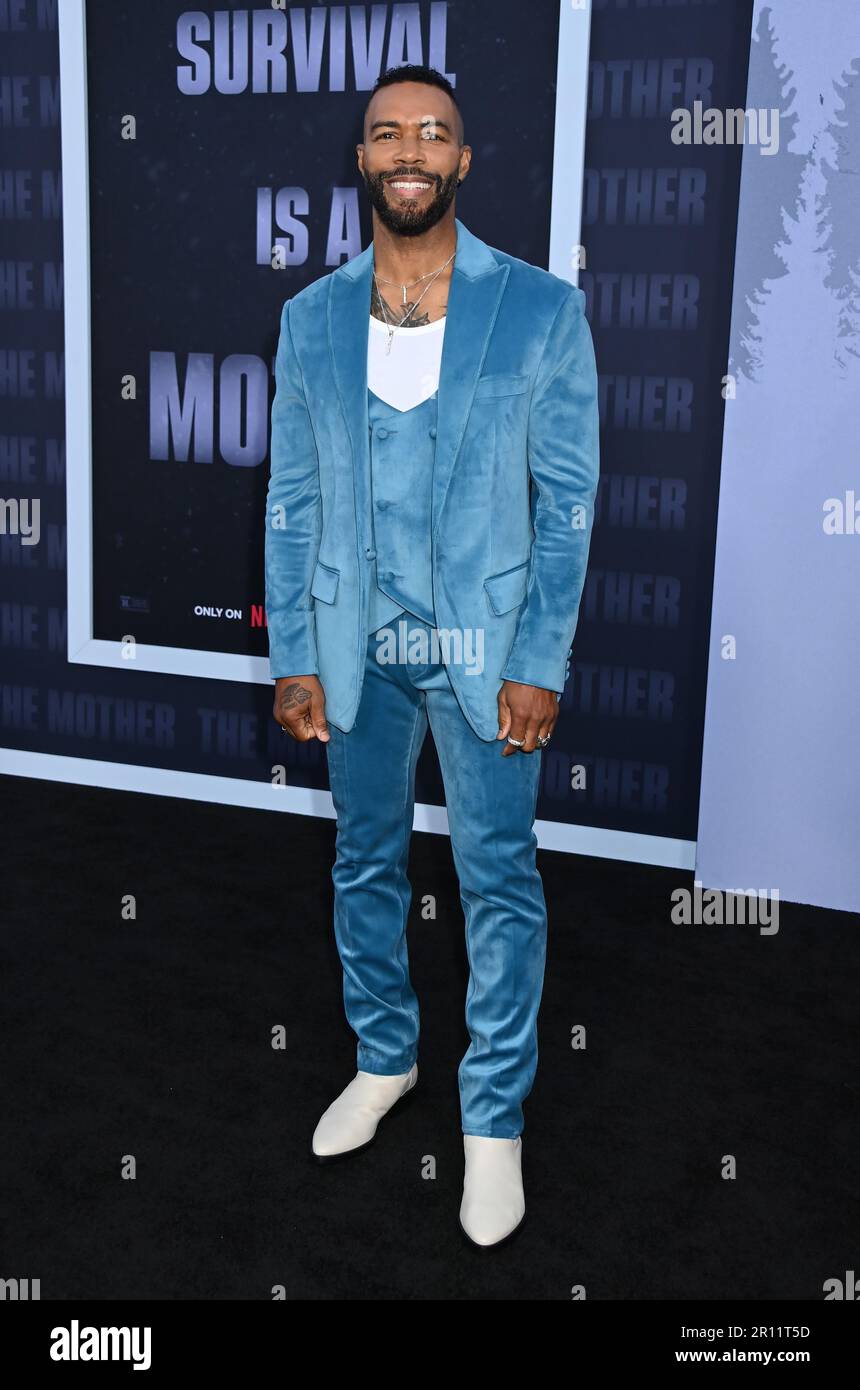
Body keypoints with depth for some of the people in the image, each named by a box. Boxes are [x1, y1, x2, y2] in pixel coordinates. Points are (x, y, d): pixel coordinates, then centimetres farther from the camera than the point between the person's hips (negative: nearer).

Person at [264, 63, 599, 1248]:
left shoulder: (540, 309, -5)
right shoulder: (311, 319, 4)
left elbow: (569, 500, -5)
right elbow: (292, 501, 5)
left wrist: (539, 663, -10)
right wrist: (293, 656, 0)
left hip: (486, 649, -3)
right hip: (358, 650, 3)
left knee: (499, 882, 6)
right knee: (366, 865, 16)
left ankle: (495, 1119, 23)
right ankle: (383, 1060, 39)